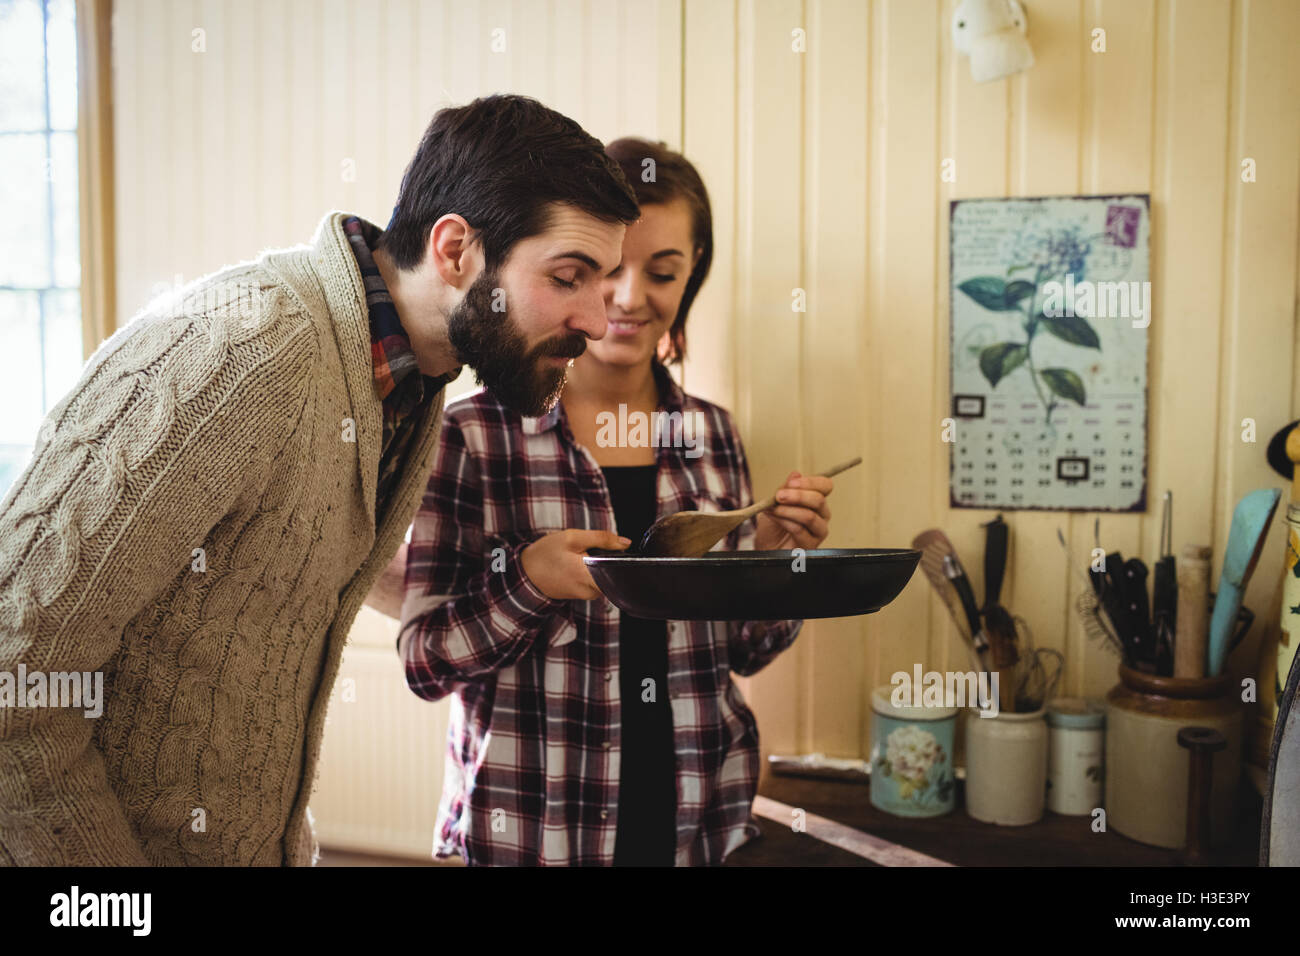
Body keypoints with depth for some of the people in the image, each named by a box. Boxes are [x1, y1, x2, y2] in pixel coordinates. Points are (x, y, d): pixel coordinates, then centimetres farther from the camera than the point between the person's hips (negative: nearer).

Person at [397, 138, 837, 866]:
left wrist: (774, 556, -11)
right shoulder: (476, 435, -11)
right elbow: (425, 662, -9)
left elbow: (743, 651, 7)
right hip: (531, 832, -3)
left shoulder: (713, 434, 0)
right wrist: (526, 581, -25)